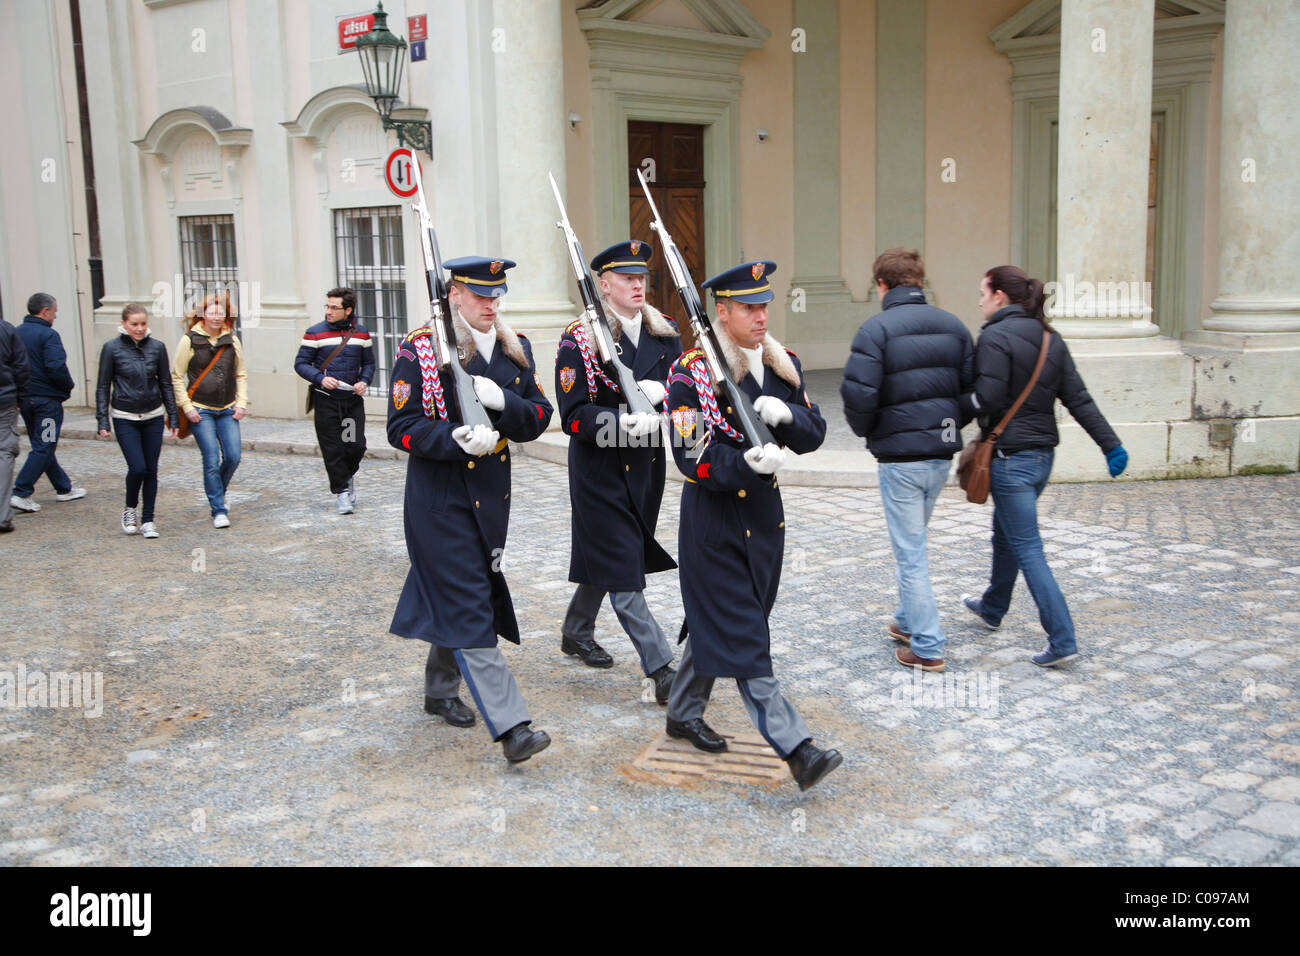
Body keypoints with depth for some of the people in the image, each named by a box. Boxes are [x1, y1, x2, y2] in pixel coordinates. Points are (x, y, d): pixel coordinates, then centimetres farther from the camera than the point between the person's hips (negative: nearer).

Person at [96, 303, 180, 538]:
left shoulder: (157, 347, 1)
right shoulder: (112, 348, -5)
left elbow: (166, 384, 8)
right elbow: (103, 387, -1)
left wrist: (173, 417, 5)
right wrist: (103, 422, -6)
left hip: (153, 417, 3)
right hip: (125, 419, -2)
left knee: (151, 470, 4)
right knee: (137, 468, -11)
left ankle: (147, 521, 15)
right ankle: (130, 509, 16)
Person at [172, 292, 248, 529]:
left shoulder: (232, 340, 6)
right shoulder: (189, 340, -4)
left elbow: (241, 375, 15)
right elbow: (177, 377, 0)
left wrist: (241, 403, 4)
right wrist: (187, 407, -6)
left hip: (227, 410, 3)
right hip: (200, 411, -3)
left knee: (233, 457, -3)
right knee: (212, 460, -8)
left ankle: (217, 493, 27)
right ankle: (218, 510, 2)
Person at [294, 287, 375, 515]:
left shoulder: (361, 333, 4)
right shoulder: (315, 333, -4)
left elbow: (369, 362, 13)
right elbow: (301, 363, -2)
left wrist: (364, 381, -6)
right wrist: (320, 378, -17)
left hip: (353, 399, 2)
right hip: (326, 400, -2)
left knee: (357, 446, -2)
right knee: (333, 449, 0)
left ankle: (348, 475, 28)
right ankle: (341, 490, 13)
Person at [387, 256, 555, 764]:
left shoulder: (515, 349, 7)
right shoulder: (419, 349, -9)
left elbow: (538, 418, 4)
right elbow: (402, 427, -11)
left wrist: (503, 401, -16)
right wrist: (456, 439, -27)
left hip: (492, 492, 6)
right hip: (440, 498, -6)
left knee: (456, 599, 18)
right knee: (468, 608, -8)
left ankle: (440, 692, 38)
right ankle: (511, 727, -10)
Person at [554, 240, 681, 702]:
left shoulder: (664, 334, 6)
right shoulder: (580, 339, -11)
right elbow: (574, 415, -15)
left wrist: (659, 393, -18)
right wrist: (625, 421, -28)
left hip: (646, 465, 6)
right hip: (600, 470, -6)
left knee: (605, 558, 20)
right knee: (622, 570, -6)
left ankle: (576, 631, 41)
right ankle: (662, 672, -5)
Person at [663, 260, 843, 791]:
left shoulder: (782, 366, 6)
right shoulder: (692, 374, -13)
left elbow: (814, 434, 3)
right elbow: (694, 458, -17)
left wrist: (786, 413, -18)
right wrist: (748, 463, -33)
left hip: (764, 512, 7)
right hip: (714, 518, -6)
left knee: (713, 623, 19)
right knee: (743, 639, -7)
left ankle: (683, 714, 37)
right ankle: (797, 751, -8)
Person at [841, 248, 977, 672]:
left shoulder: (877, 329, -11)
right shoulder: (953, 326, 6)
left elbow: (859, 395, -19)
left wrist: (867, 431, 1)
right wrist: (949, 426, 16)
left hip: (899, 457, -6)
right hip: (943, 453, 6)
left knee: (910, 551, 2)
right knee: (913, 540, 23)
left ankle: (926, 647, 6)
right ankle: (909, 621, 34)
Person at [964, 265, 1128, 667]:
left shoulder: (995, 336, -16)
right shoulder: (1049, 338, 9)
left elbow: (989, 400, -22)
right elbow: (1078, 398, 5)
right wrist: (1111, 444, 4)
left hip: (1010, 458, -9)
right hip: (1042, 455, 9)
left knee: (1027, 550, -4)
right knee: (1005, 534, 25)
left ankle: (1062, 641, -6)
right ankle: (992, 608, 44)